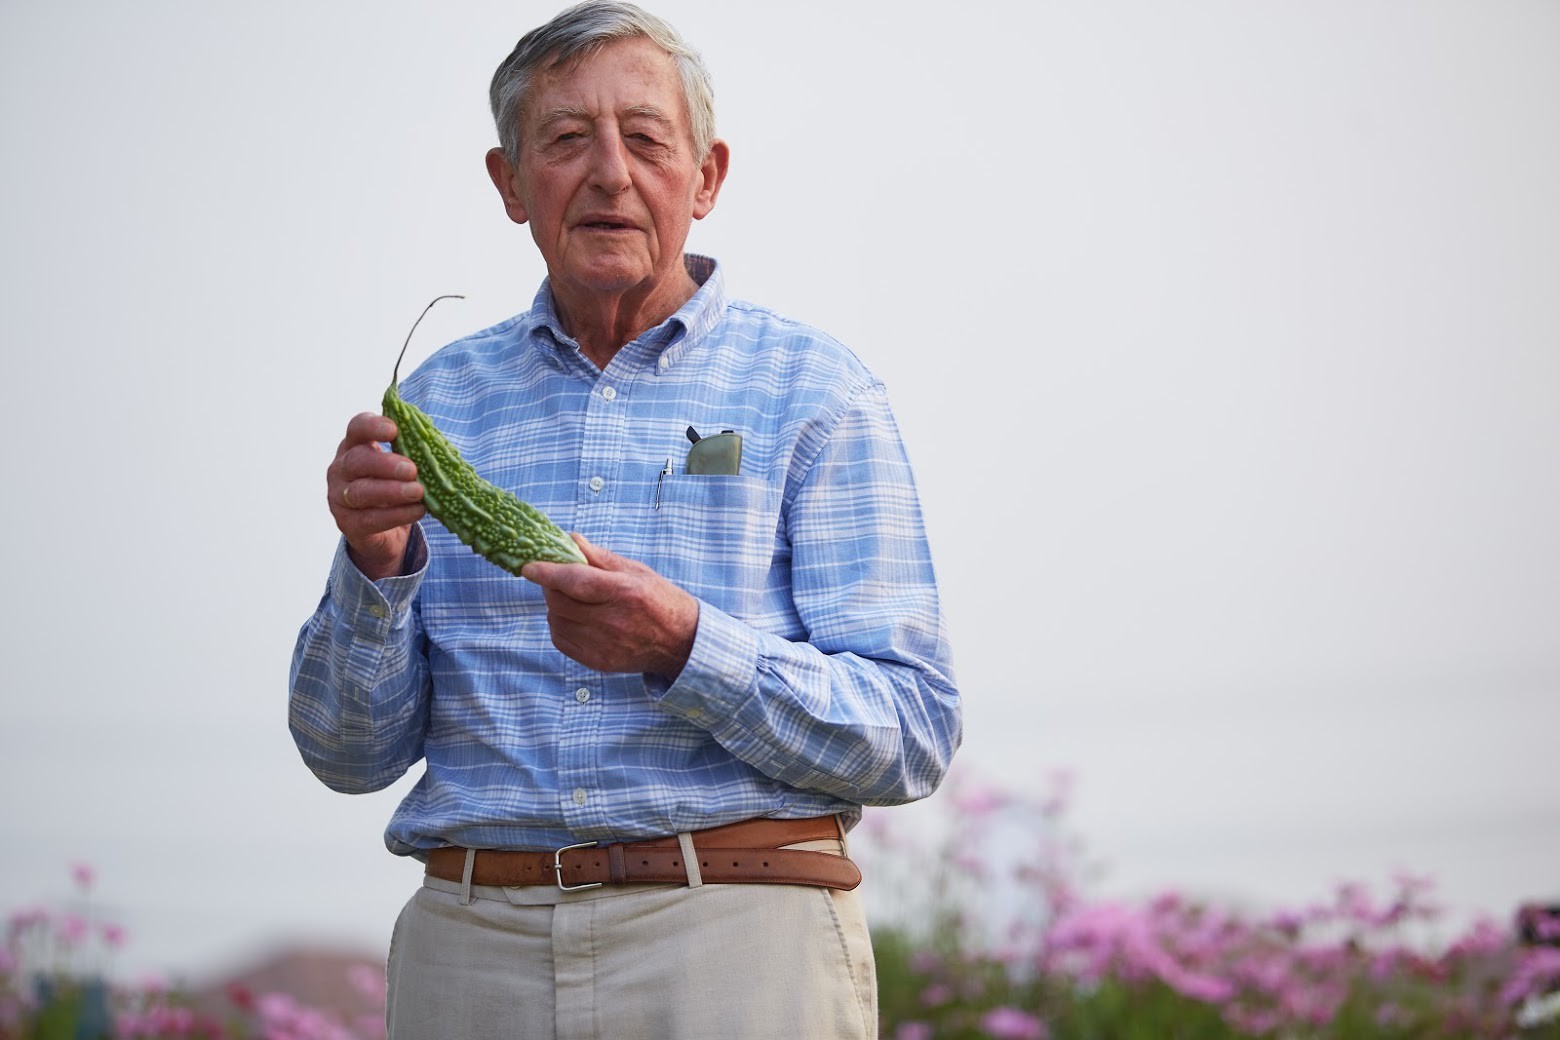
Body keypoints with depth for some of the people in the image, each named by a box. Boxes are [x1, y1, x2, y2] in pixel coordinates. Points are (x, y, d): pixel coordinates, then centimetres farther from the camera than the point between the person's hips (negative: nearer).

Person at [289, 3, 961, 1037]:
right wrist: (376, 567, -9)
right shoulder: (441, 399, 11)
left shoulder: (812, 390, 2)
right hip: (474, 944, 3)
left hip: (737, 946, -2)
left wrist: (684, 649, -19)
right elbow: (352, 754, 9)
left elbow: (912, 738, -5)